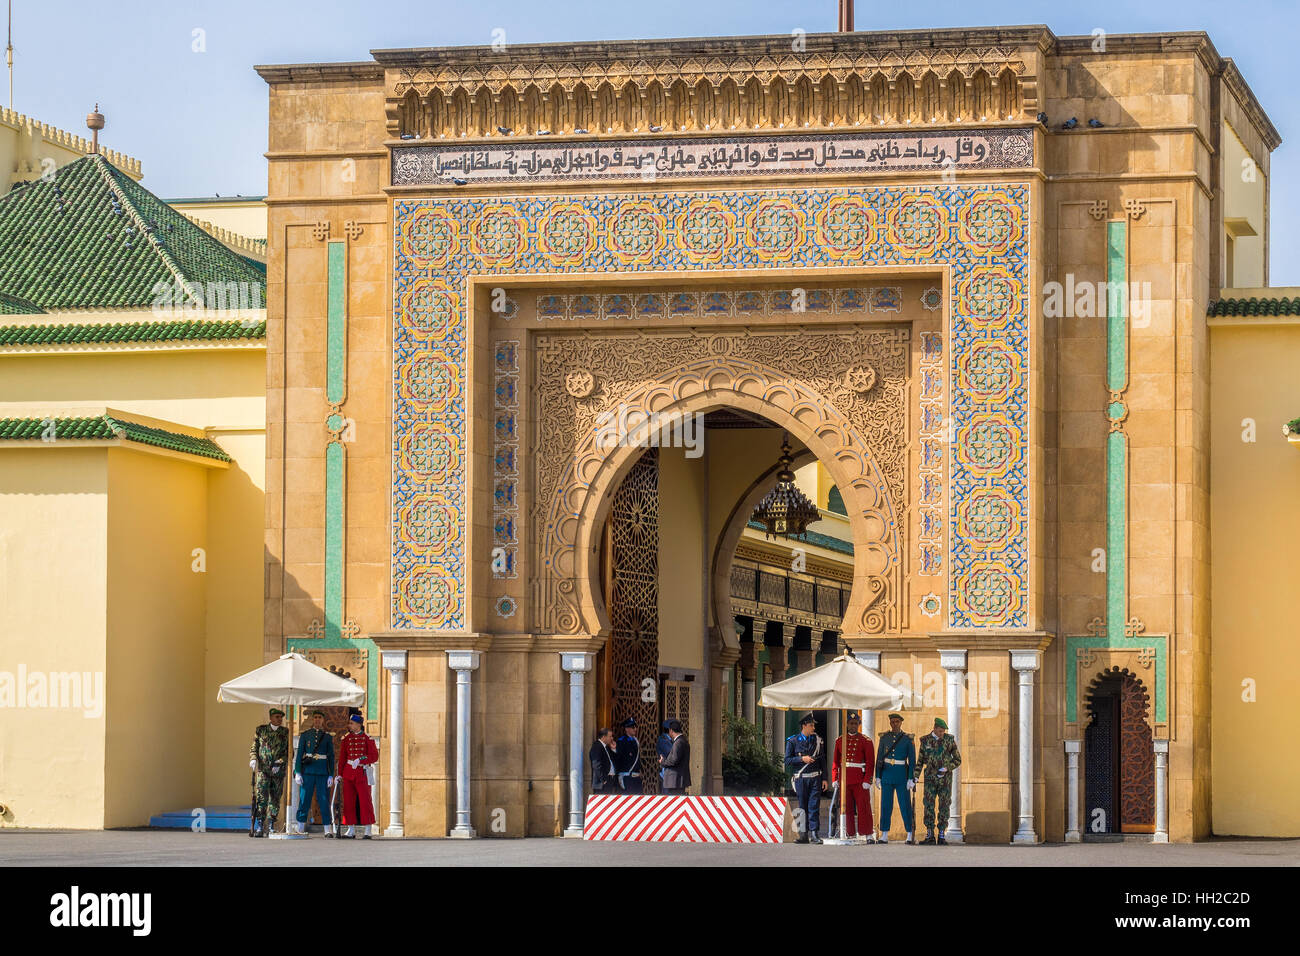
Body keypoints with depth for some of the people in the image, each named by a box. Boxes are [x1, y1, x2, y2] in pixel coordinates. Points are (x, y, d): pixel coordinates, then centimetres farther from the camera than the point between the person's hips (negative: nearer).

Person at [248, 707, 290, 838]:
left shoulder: (286, 732, 7)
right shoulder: (261, 730, 8)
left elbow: (288, 752, 4)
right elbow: (254, 747, 10)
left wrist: (279, 763, -11)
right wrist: (253, 759, -9)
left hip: (278, 771, 1)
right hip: (263, 769, -1)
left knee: (275, 799, 4)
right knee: (261, 798, -11)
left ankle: (270, 828, 11)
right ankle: (258, 828, -10)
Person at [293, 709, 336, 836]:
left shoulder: (327, 737, 9)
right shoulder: (305, 735, 7)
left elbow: (331, 757, 7)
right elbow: (299, 754, 4)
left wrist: (331, 776, 0)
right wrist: (297, 772, -5)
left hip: (323, 772, 0)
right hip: (308, 771, 0)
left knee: (324, 800, -4)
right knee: (304, 799, 0)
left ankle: (328, 830, -4)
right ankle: (301, 828, 7)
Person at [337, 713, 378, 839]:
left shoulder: (367, 738, -1)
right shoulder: (346, 738, 9)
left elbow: (374, 757, -6)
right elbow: (342, 758, 9)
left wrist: (360, 760, -19)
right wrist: (340, 774, 3)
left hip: (362, 772, -4)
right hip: (348, 772, 4)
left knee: (365, 800, -4)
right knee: (349, 801, 2)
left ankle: (367, 831, 0)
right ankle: (351, 830, 8)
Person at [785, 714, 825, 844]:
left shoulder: (817, 740, 9)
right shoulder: (792, 741, 2)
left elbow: (822, 760, 12)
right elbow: (787, 760, -1)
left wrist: (824, 778, 7)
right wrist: (802, 759, -14)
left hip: (815, 778, 1)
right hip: (800, 778, -1)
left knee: (814, 806, -6)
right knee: (802, 807, 4)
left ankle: (814, 833, -7)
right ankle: (803, 834, 10)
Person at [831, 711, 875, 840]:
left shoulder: (866, 741, 1)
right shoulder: (840, 741, 10)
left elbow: (870, 763, -3)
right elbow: (835, 762, 10)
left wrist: (867, 780, -11)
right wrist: (835, 779, 2)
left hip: (860, 779, -3)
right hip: (844, 779, 3)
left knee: (863, 807, -4)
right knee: (847, 808, 4)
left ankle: (869, 835, -1)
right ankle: (850, 834, 11)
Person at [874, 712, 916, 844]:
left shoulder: (908, 739, -2)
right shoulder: (884, 738, 5)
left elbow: (912, 760, -3)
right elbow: (879, 758, 7)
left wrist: (911, 779, -9)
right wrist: (878, 776, 2)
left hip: (902, 775, -2)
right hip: (887, 774, 2)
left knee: (905, 805, -4)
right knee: (886, 805, 1)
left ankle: (910, 835, 3)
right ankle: (884, 835, 7)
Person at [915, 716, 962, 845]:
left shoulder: (950, 740, -2)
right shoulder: (926, 741, 2)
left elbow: (958, 760, 3)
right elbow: (920, 761, 11)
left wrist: (946, 769, -13)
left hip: (945, 779, -1)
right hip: (930, 779, 1)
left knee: (944, 806, -1)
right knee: (928, 806, -5)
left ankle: (941, 836, 4)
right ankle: (930, 836, -1)